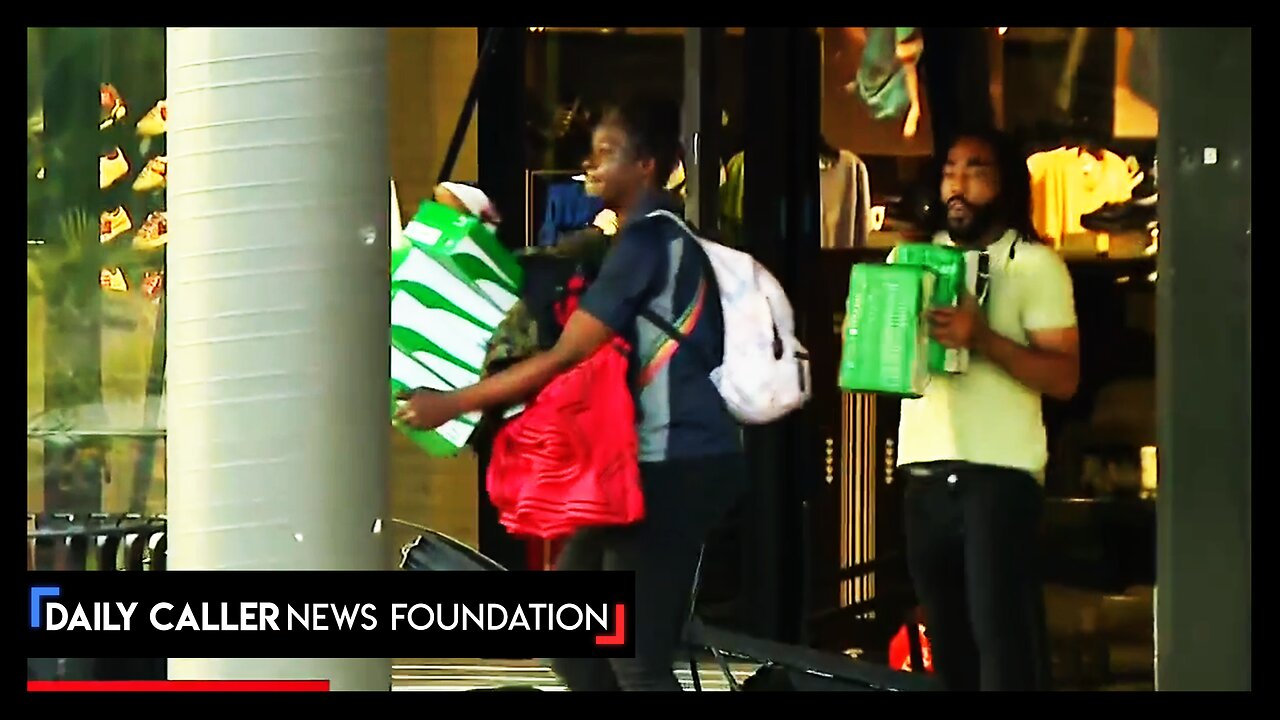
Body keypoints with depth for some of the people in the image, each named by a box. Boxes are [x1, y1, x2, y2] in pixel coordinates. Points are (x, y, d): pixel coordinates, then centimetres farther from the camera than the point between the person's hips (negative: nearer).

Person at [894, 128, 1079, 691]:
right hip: (925, 469, 6)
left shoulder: (1035, 265, 0)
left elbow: (1064, 377, -9)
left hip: (999, 472, -6)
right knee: (948, 635, 9)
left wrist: (983, 338, -22)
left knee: (1001, 633, -13)